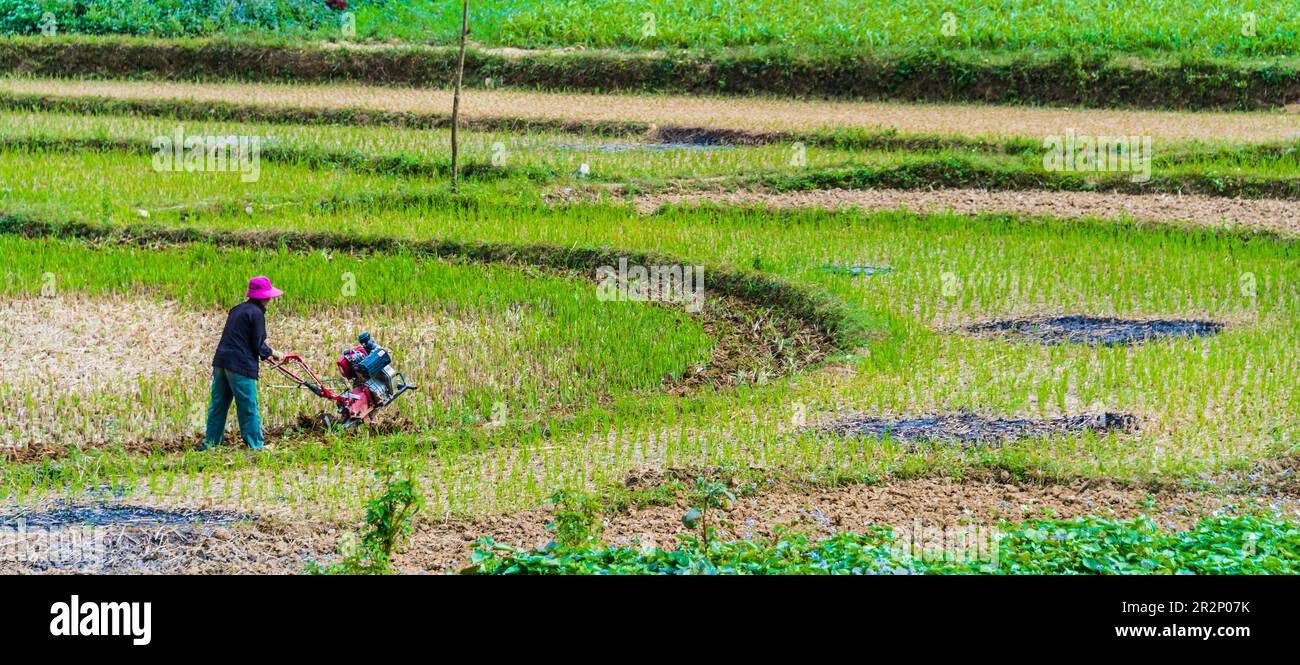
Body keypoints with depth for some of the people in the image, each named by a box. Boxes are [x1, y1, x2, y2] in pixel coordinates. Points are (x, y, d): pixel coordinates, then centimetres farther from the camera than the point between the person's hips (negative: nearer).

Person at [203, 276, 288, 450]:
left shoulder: (237, 310, 18)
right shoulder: (256, 313, -8)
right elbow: (258, 345, -10)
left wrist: (265, 354, 28)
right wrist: (273, 353, 8)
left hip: (221, 361, 8)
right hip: (241, 365, -8)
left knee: (218, 405, 12)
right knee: (248, 408, -2)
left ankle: (210, 444, 16)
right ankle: (255, 446, 1)